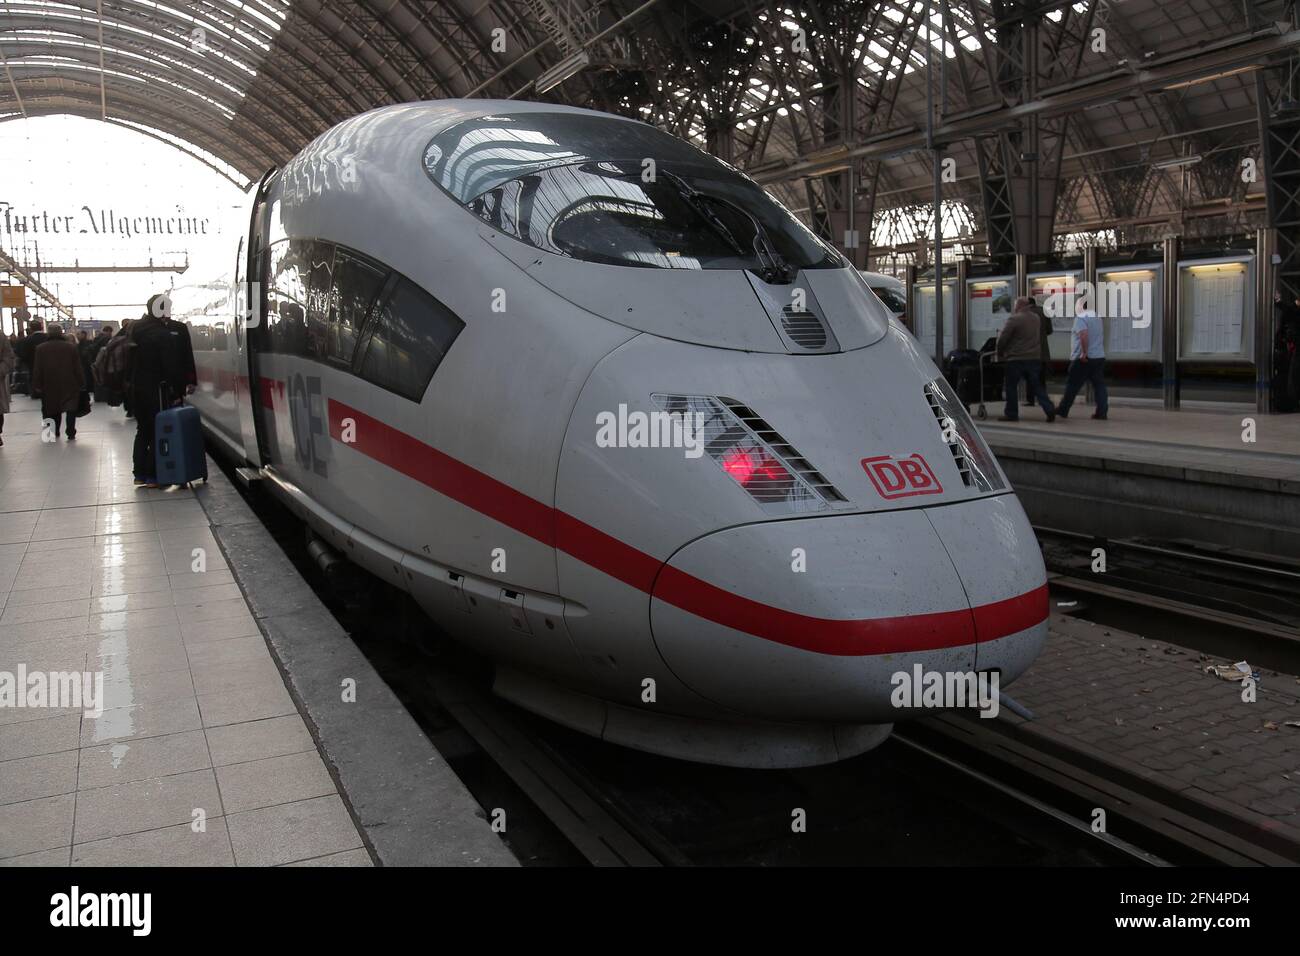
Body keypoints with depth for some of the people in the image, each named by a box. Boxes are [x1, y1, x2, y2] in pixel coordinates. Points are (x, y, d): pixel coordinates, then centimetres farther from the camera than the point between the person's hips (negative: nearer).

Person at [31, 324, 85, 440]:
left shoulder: (40, 348, -1)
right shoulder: (71, 347, -3)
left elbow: (37, 369, -1)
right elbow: (78, 367, -3)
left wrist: (36, 386, 2)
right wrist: (82, 383, 3)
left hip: (49, 385, 2)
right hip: (69, 384, -1)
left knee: (53, 409, 15)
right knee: (71, 408, 0)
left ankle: (54, 432, 22)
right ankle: (71, 434, -9)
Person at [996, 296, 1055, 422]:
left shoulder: (1013, 319, -14)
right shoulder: (1036, 318, 10)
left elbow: (1002, 339, -13)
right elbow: (1041, 333, 21)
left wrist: (1000, 354, 2)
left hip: (1016, 358, -6)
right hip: (1034, 358, 6)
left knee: (1011, 387, 5)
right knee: (1037, 386, 10)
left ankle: (1011, 414, 7)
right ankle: (1049, 410, 0)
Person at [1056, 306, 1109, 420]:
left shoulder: (1080, 317, -12)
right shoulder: (1097, 317, 16)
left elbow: (1084, 334, -27)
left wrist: (1084, 353, -24)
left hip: (1084, 359, -7)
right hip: (1100, 356, 7)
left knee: (1072, 385, 3)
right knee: (1099, 385, 5)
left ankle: (1063, 410, 11)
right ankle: (1102, 412, 1)